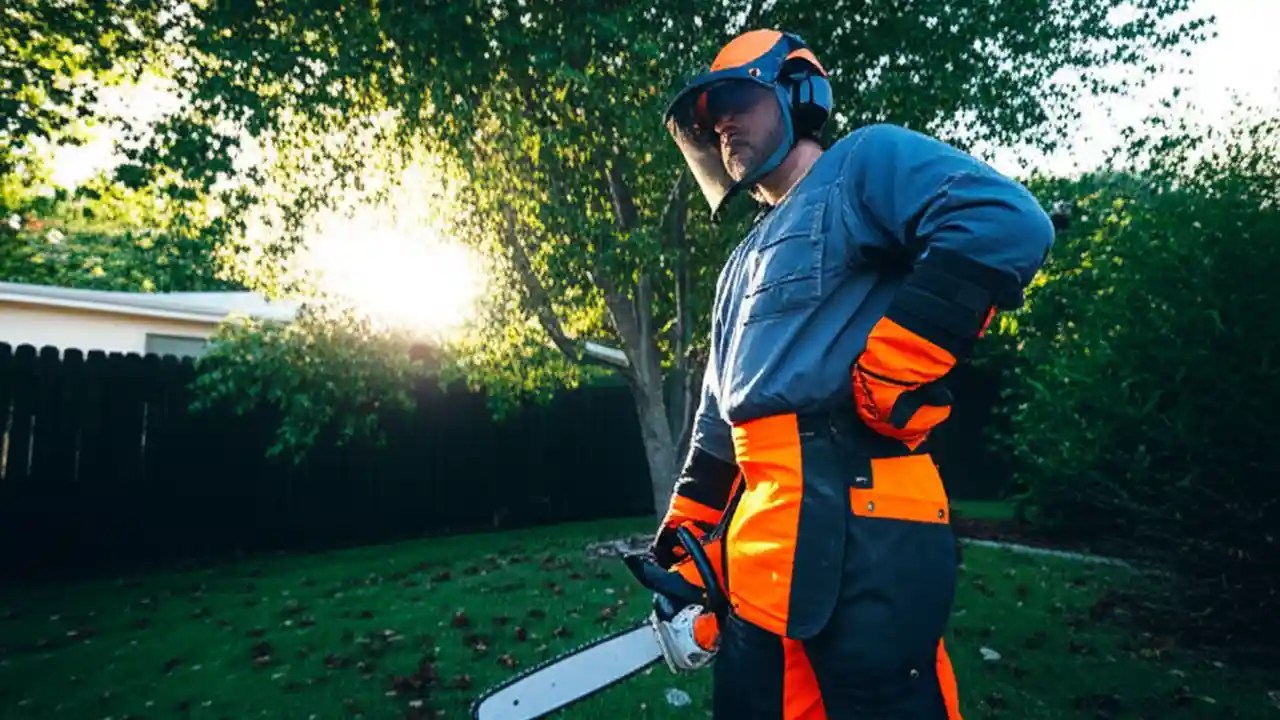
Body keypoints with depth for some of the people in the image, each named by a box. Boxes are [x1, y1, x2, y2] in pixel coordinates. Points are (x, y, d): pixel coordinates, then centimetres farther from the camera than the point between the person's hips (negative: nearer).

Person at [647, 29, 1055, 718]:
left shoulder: (864, 161, 1)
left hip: (855, 521, -9)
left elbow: (1007, 223, -19)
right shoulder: (743, 264, 26)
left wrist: (888, 370, -20)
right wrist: (683, 530, 24)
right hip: (758, 536, 9)